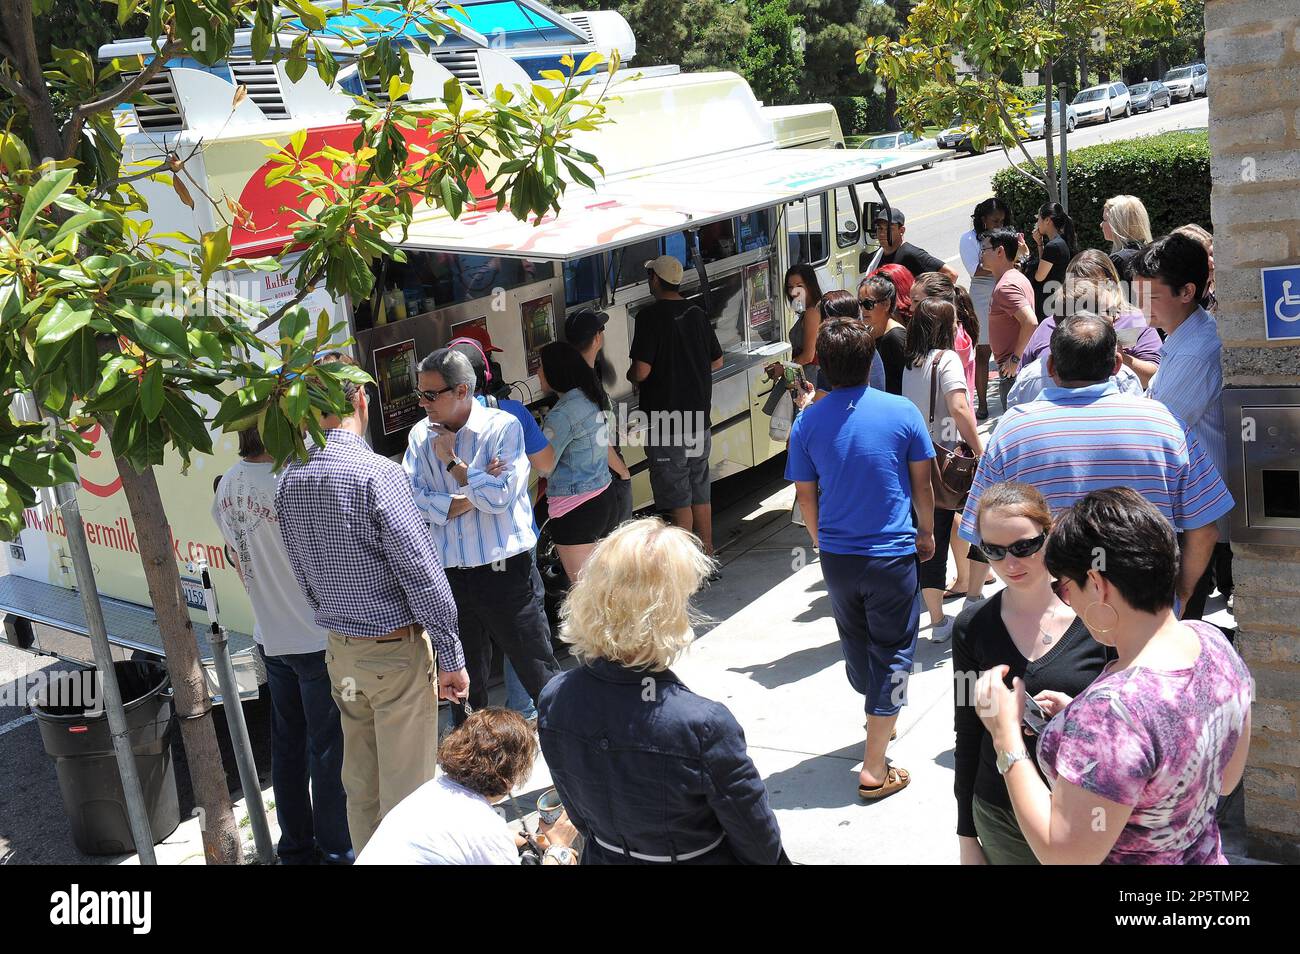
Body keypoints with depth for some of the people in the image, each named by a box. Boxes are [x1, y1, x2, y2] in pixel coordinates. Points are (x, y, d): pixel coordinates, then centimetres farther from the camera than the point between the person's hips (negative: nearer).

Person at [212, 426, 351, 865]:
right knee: (328, 750, 6)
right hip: (315, 639, -7)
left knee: (287, 745, 18)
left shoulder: (228, 484, 1)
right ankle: (337, 851, 18)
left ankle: (295, 846, 30)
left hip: (271, 638, 8)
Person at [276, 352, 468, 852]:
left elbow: (303, 576, 11)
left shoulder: (289, 479, 1)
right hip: (396, 649, -7)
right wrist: (451, 658, -11)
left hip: (339, 648, 7)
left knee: (361, 786, 19)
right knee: (406, 789, 5)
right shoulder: (377, 473, -20)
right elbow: (422, 574, -20)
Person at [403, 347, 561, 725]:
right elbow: (410, 498, -6)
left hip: (505, 571, -4)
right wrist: (470, 498, -15)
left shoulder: (502, 427, -9)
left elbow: (498, 497, -19)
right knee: (463, 680, 18)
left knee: (538, 672, 5)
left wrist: (452, 460, -11)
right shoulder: (420, 435, 4)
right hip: (450, 576, 4)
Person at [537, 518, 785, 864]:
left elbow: (580, 816, -1)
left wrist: (612, 844, 15)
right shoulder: (704, 725, -34)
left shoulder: (553, 700, -18)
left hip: (602, 856, 4)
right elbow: (761, 848, -19)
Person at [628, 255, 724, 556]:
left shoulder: (651, 316, -15)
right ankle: (707, 555, 25)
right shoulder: (697, 314, 7)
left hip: (666, 422, -7)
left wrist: (630, 375, 2)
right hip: (699, 418, 7)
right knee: (700, 493, 17)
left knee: (678, 499, -1)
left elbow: (641, 370, -19)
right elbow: (717, 361, 16)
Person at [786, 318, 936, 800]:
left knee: (855, 644, 23)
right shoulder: (902, 412, -10)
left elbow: (805, 495, 3)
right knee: (891, 652, 7)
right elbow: (921, 484, -1)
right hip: (892, 556, -3)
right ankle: (874, 769, 7)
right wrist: (926, 533, 16)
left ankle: (877, 718, 47)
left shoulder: (807, 422, -5)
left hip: (836, 557, 3)